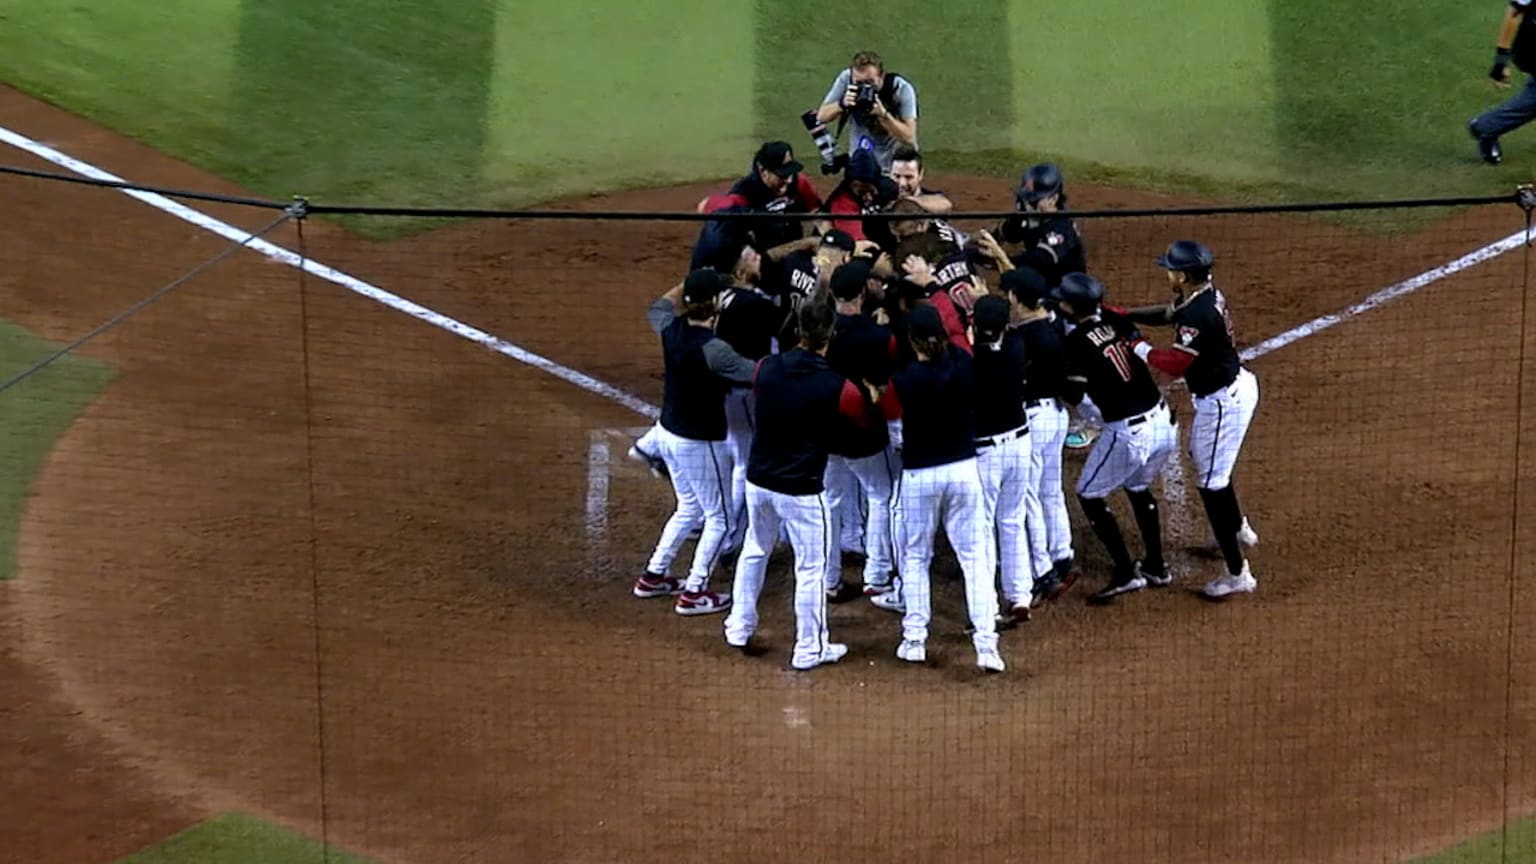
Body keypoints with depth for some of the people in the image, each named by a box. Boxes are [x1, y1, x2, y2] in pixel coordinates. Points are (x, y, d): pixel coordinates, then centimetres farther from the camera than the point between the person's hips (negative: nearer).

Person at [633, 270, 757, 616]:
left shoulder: (671, 328, -5)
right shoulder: (712, 349, -28)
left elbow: (658, 306, 18)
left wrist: (689, 284, 18)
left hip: (668, 432, 8)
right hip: (699, 443, -8)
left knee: (689, 508, 26)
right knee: (719, 518, 10)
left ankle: (653, 576, 34)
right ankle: (694, 593, 13)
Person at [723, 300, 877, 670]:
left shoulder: (766, 368, -7)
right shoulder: (837, 388, -18)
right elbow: (869, 417, 0)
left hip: (758, 480, 5)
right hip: (801, 490, -5)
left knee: (755, 551, 25)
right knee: (811, 567, 8)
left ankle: (739, 627, 37)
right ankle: (810, 648, 16)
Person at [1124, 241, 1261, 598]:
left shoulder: (1198, 315, -29)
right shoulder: (1206, 294, 1)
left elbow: (1175, 364, -29)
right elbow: (1167, 314, 14)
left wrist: (1139, 348, -15)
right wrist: (1122, 314, 4)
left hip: (1221, 402, -11)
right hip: (1237, 385, 11)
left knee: (1211, 483, -5)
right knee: (1202, 456, 32)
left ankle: (1237, 573, -3)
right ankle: (1238, 529, 51)